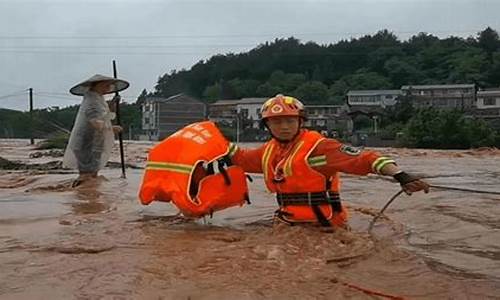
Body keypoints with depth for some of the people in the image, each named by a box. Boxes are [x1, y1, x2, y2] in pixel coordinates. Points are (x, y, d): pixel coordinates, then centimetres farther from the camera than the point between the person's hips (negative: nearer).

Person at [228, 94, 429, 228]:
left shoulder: (317, 146, -15)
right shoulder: (269, 151, 9)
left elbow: (362, 159, -24)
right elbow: (241, 158, 27)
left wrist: (400, 176, -34)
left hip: (323, 227, -7)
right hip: (288, 226, 7)